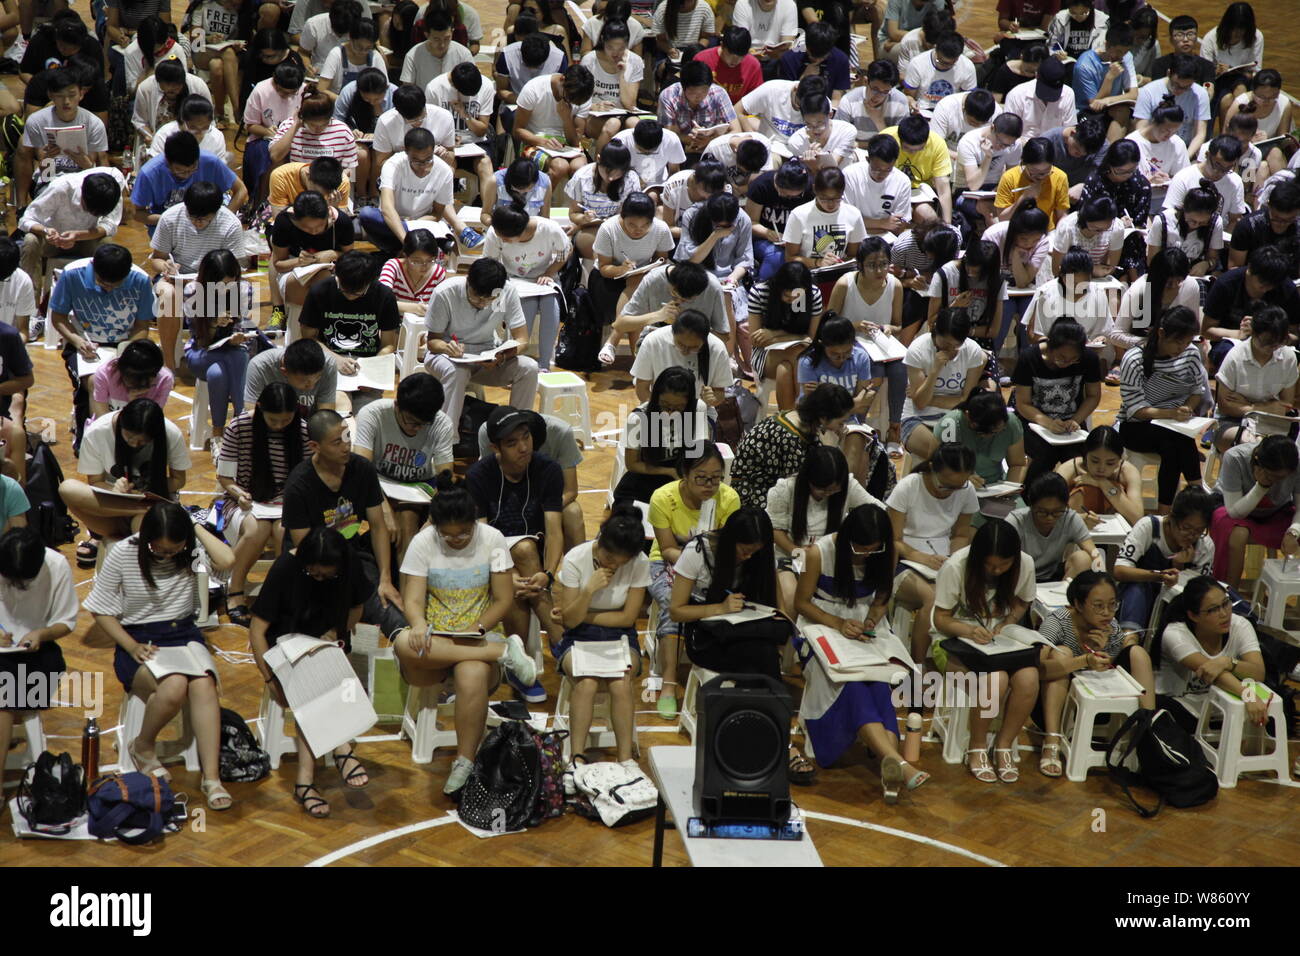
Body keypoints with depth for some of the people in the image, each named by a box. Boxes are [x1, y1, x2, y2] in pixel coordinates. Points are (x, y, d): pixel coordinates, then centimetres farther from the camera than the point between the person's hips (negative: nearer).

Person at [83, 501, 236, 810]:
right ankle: (143, 747, -3)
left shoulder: (192, 550, -3)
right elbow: (100, 611, -1)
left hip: (183, 633, 2)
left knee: (203, 683, -32)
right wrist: (132, 647, -14)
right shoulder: (123, 554, -7)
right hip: (138, 638, -2)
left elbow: (226, 560, -25)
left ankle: (212, 778, -34)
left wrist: (197, 527, -14)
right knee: (174, 686, -34)